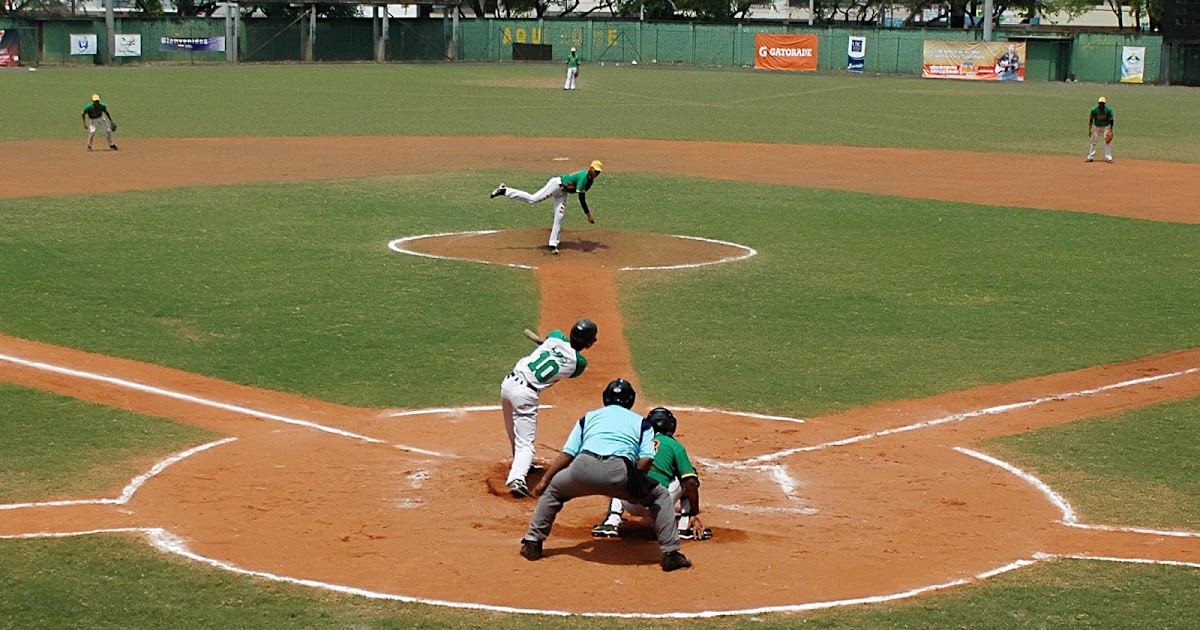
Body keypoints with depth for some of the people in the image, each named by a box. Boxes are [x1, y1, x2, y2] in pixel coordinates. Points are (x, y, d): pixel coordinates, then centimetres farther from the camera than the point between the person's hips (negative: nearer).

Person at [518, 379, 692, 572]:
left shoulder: (588, 417, 31)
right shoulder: (641, 422, 27)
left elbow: (567, 454, 21)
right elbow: (646, 460, 10)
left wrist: (544, 480, 26)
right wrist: (631, 484, 23)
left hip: (584, 468, 1)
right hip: (620, 471, -1)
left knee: (552, 489, 32)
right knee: (661, 496, 22)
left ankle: (532, 543, 26)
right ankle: (670, 554, 12)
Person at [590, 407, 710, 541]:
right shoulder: (675, 446, 12)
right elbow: (691, 482, 3)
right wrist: (695, 515, 8)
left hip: (630, 504, 3)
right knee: (688, 480, 23)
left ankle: (611, 522, 14)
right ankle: (686, 527, 11)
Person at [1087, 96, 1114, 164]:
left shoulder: (1108, 110, -16)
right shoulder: (1094, 110, -14)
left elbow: (1111, 120, -9)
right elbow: (1091, 120, -5)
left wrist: (1110, 131, -13)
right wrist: (1089, 130, -8)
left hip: (1106, 127, -1)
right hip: (1096, 127, 1)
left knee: (1108, 142, -7)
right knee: (1093, 142, 1)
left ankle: (1108, 158, -2)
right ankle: (1090, 157, 9)